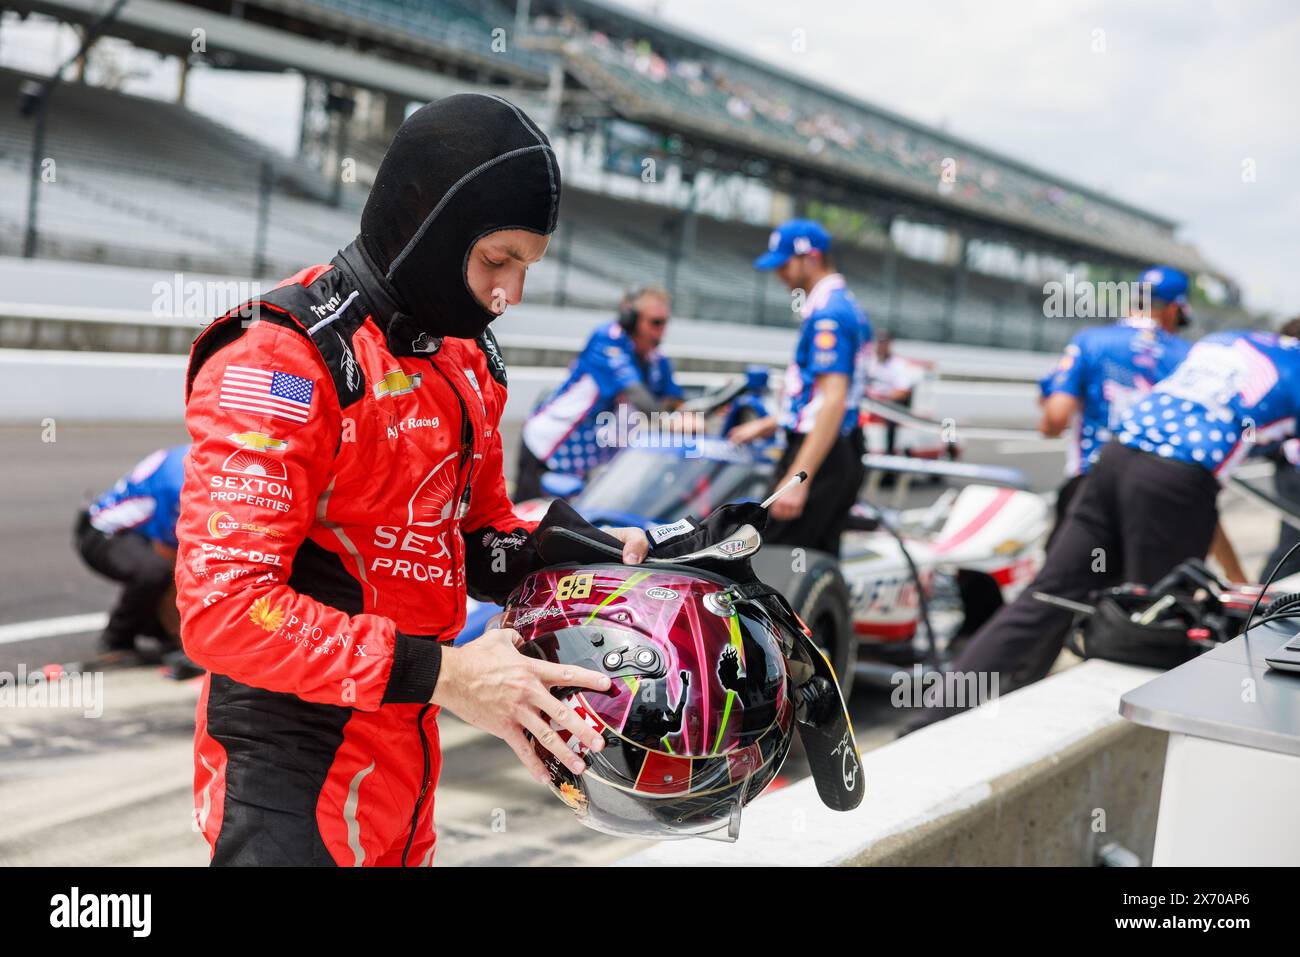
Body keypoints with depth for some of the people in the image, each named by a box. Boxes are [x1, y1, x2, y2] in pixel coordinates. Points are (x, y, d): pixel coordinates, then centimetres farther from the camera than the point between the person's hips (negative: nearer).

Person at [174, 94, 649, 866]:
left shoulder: (466, 361, 8)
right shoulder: (283, 362, -19)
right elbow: (222, 609, -25)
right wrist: (440, 674, -28)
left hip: (405, 769, 8)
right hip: (292, 775, -8)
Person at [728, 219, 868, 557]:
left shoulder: (827, 315, -15)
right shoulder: (846, 306, 17)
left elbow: (834, 402, -23)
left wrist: (797, 479, -26)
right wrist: (767, 425, 27)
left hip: (822, 455, -10)